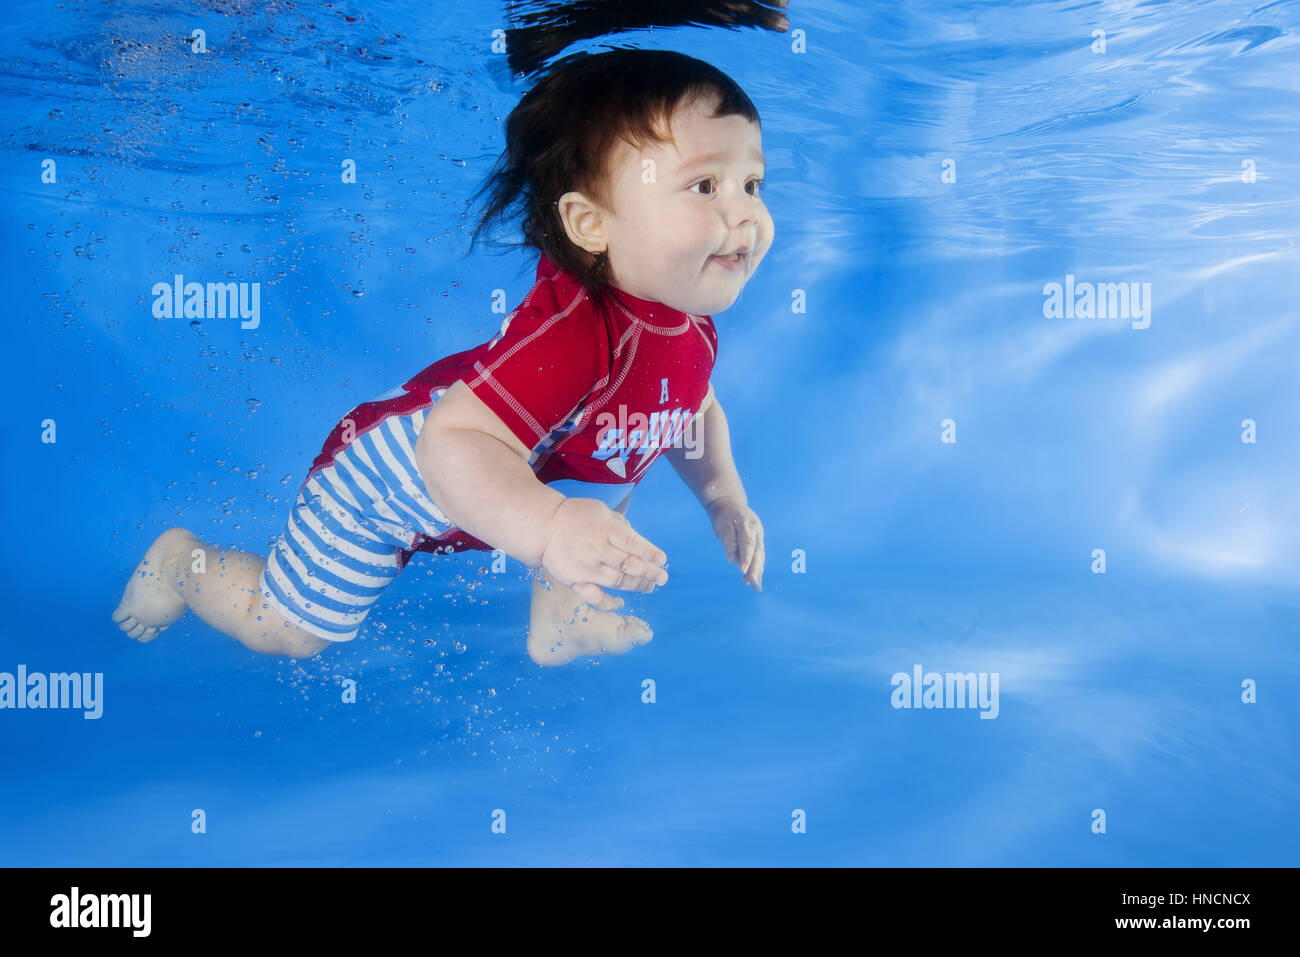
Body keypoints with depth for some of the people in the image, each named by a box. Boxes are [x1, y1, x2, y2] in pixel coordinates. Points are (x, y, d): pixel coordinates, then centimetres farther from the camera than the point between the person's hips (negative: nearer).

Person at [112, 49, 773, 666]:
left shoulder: (691, 330, -16)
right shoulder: (566, 334, -45)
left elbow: (694, 413, 8)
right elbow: (451, 443, -56)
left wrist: (723, 497, -5)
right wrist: (551, 529, -69)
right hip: (380, 481, -7)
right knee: (286, 630, 8)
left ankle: (559, 619, 34)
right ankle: (183, 561, 38)